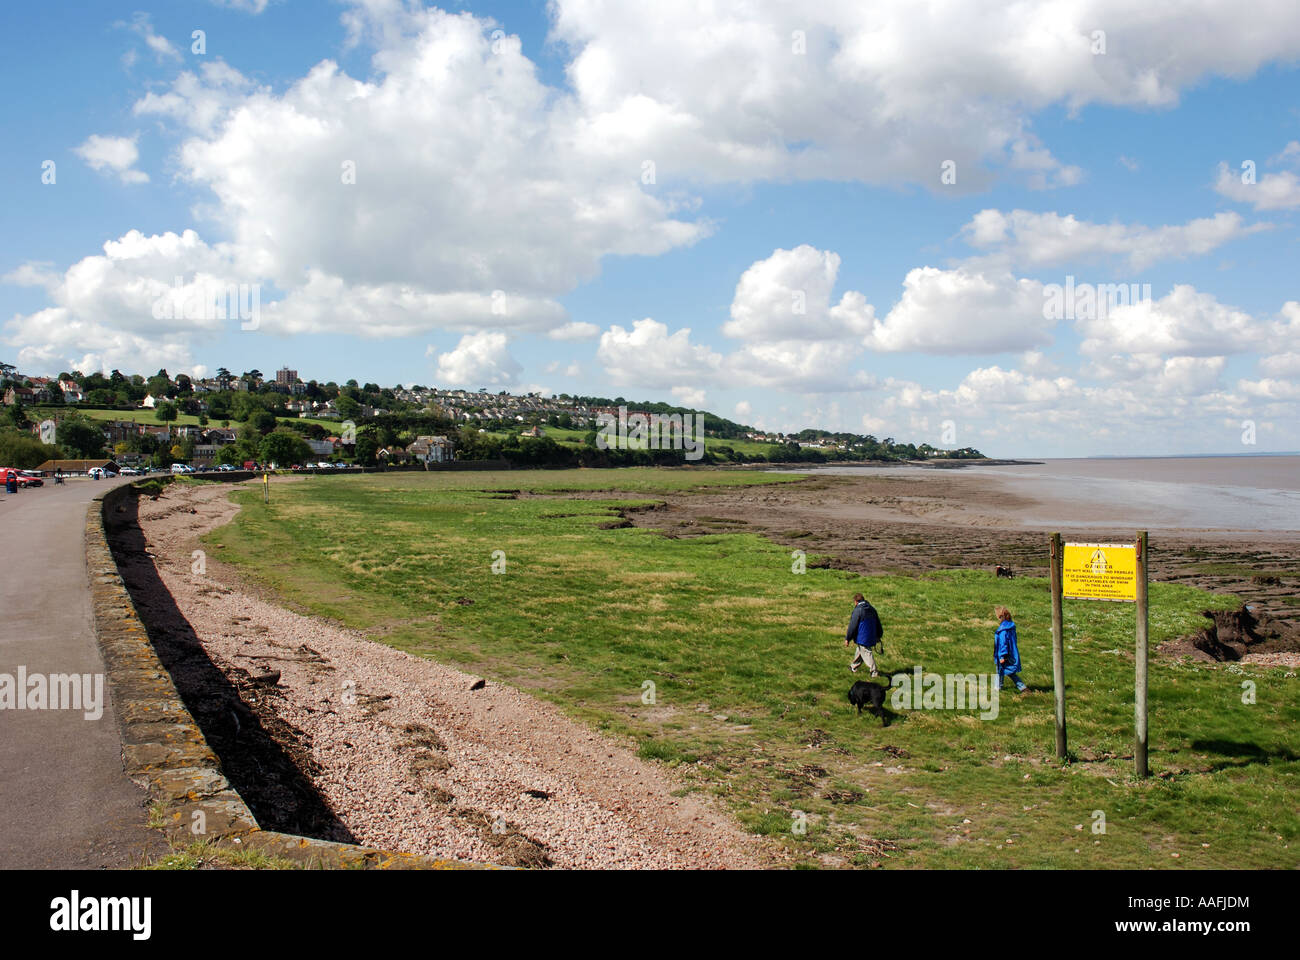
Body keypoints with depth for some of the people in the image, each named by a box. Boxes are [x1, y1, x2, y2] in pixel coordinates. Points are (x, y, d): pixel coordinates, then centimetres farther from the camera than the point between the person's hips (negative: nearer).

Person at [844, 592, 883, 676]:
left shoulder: (857, 610, -15)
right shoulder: (872, 609, 8)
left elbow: (852, 626, -13)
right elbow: (878, 624, 17)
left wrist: (847, 638, -6)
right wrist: (878, 636, 27)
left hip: (862, 637, -8)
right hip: (871, 637, 8)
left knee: (866, 653, -3)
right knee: (859, 651, 22)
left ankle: (874, 671, -5)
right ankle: (853, 667, 34)